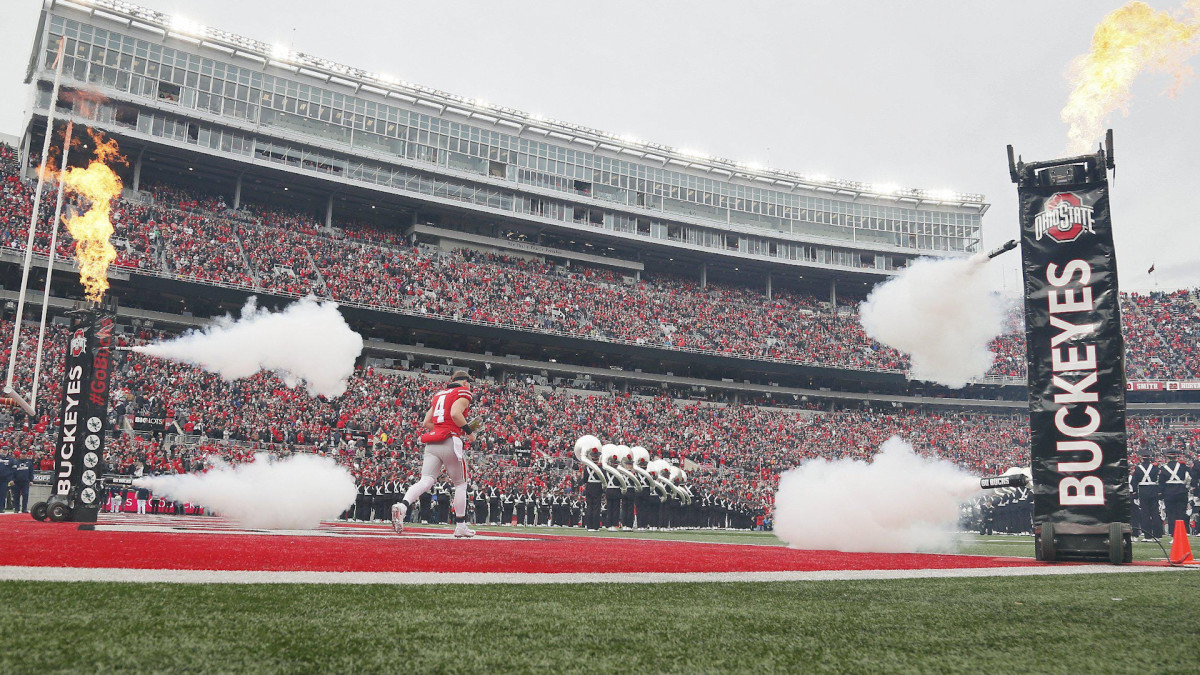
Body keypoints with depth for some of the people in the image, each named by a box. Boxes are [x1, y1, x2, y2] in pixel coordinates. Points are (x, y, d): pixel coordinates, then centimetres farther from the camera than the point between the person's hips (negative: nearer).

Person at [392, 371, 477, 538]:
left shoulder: (439, 394, 25)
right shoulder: (464, 393, 4)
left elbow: (426, 422, 23)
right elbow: (455, 413, -16)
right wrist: (469, 431, -5)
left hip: (431, 442, 6)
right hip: (450, 442, -6)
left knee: (426, 481, -6)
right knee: (460, 484, 8)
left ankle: (402, 506, -32)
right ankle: (460, 526, 11)